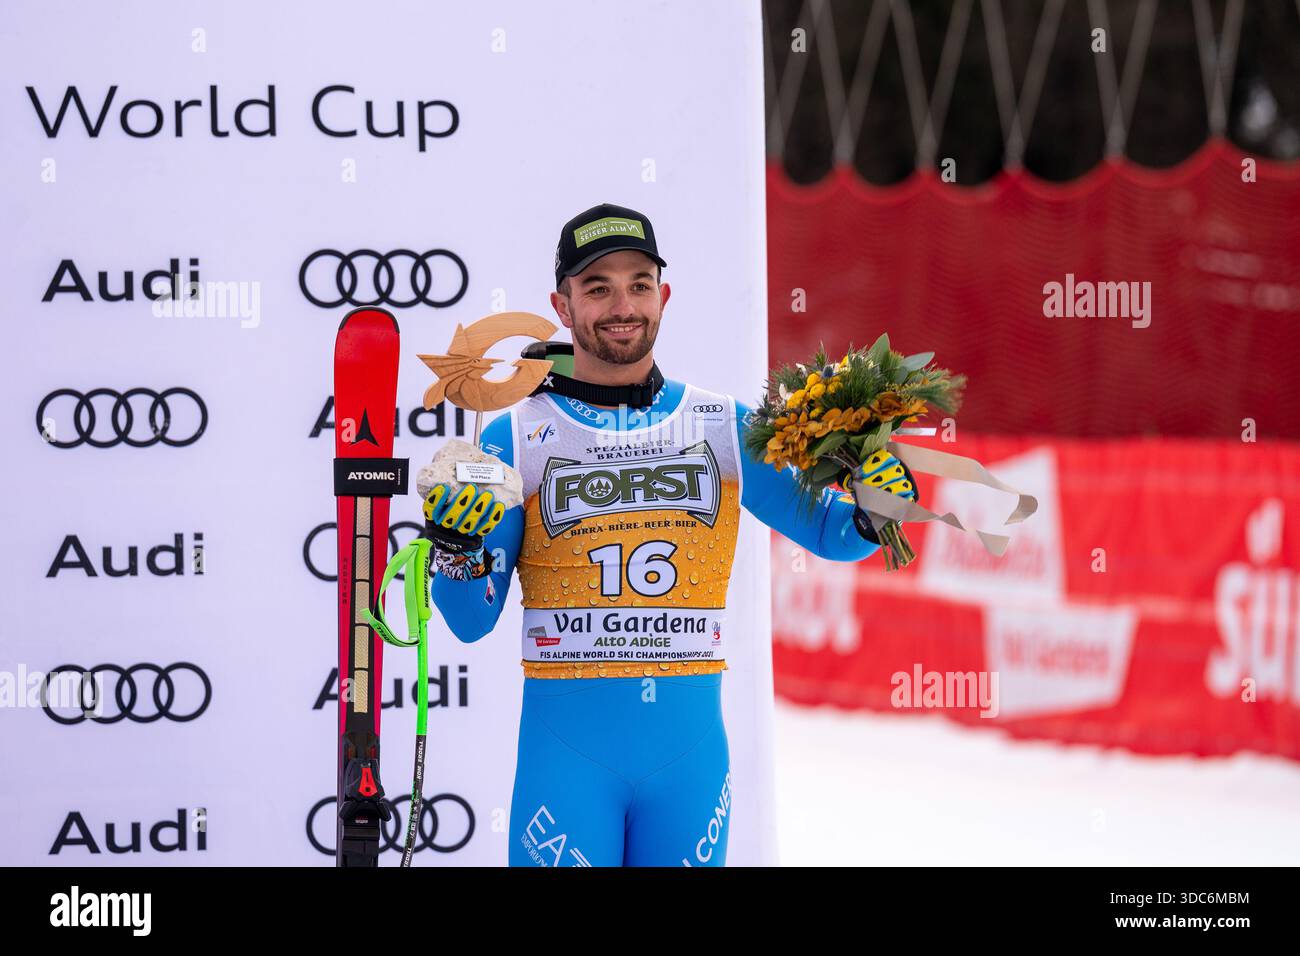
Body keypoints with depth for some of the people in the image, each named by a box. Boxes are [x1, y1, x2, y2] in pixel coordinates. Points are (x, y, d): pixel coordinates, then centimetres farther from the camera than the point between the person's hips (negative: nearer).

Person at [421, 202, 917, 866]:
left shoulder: (723, 426, 7)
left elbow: (828, 532, 15)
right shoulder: (517, 438, 2)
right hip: (567, 744, -2)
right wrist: (455, 552, -17)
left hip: (690, 744, 2)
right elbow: (473, 622, 3)